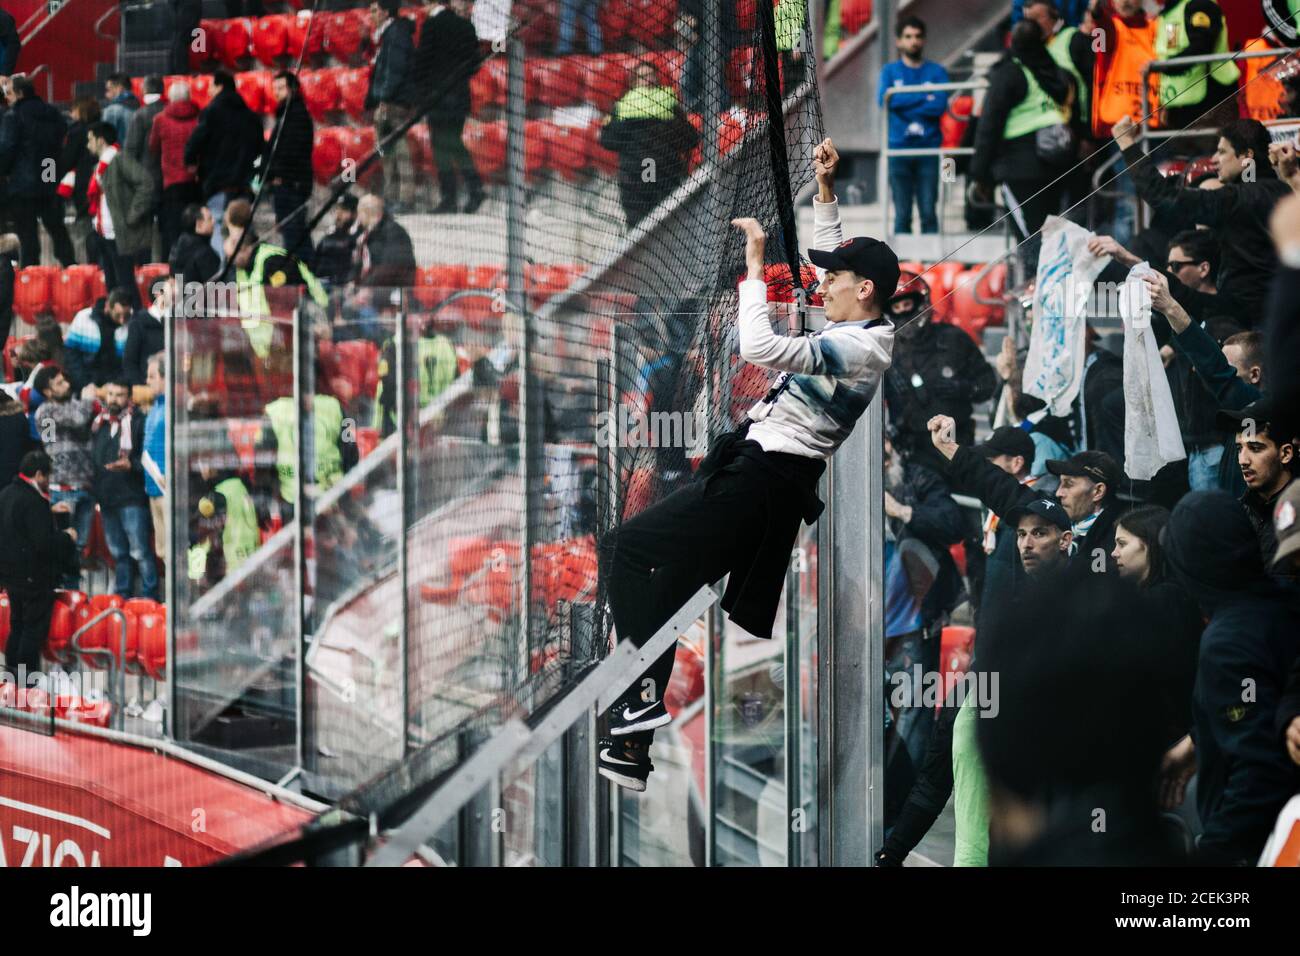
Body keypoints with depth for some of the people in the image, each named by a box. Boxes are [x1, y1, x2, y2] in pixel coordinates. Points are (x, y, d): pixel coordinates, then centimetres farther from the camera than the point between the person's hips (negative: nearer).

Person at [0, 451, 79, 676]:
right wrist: (67, 538, -12)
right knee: (35, 625, 3)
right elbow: (44, 542, -27)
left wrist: (50, 511, 23)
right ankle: (28, 671, 8)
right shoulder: (33, 501, -24)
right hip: (34, 577, -9)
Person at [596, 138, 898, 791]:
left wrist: (755, 263, -20)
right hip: (770, 473, 10)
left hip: (764, 478, -10)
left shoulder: (859, 348, -18)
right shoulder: (861, 327, 12)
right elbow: (831, 256, 32)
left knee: (630, 548, -15)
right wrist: (824, 188, 27)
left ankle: (643, 696, -23)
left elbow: (759, 348, -28)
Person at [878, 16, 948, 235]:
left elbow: (940, 105, -8)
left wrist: (904, 102, -7)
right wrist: (923, 97, -9)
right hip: (898, 149, 0)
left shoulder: (936, 72, 8)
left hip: (928, 150, 0)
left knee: (928, 213, -3)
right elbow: (884, 99, -9)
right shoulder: (890, 71, 10)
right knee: (902, 214, -1)